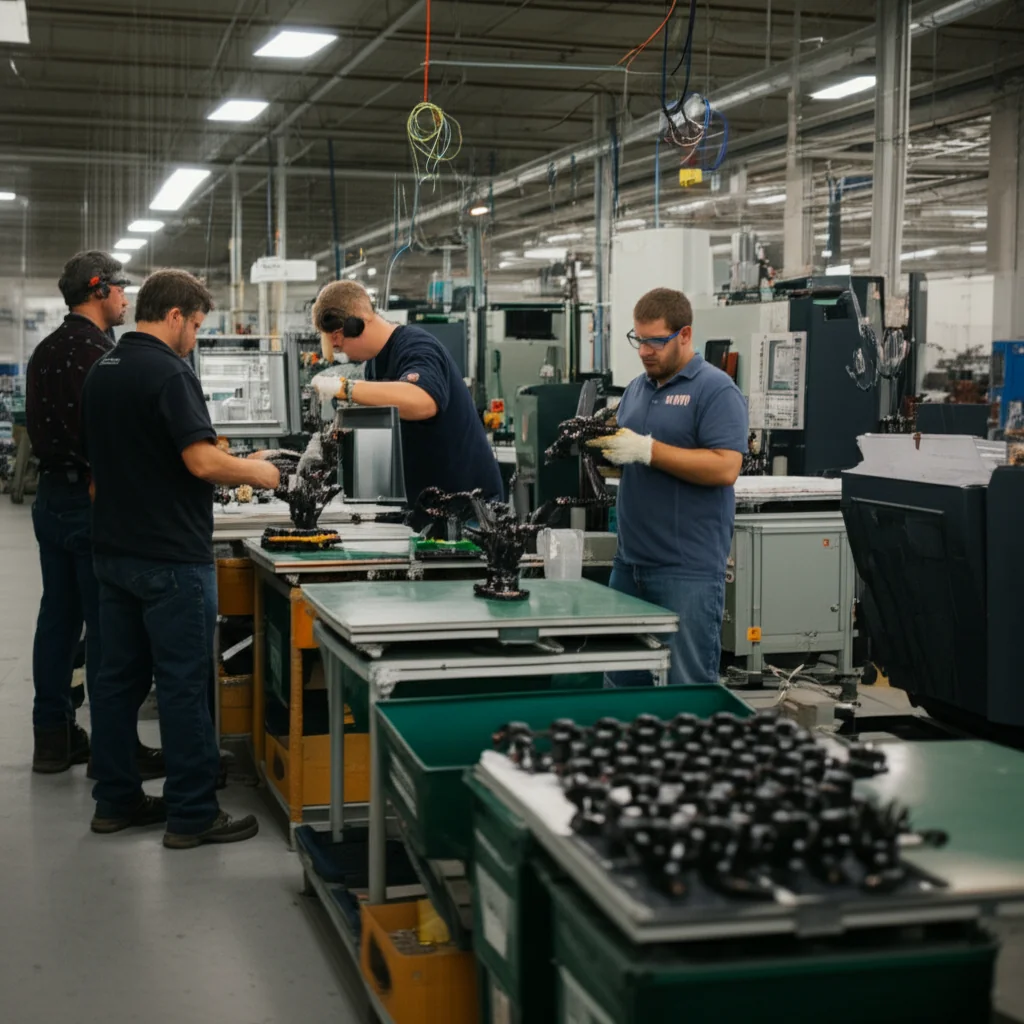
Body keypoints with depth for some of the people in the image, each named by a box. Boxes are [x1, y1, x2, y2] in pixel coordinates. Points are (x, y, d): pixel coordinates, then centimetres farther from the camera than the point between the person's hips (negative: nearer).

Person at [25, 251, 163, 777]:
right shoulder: (97, 353, -17)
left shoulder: (44, 351, 12)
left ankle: (52, 735, 21)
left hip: (51, 495, 9)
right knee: (106, 626, -3)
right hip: (92, 500, -9)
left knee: (58, 616, 14)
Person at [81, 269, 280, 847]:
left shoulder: (101, 372, 12)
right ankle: (193, 815, 3)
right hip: (171, 556, -9)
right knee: (184, 684, -2)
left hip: (115, 551, 9)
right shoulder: (168, 373, -16)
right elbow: (202, 460, -25)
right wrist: (255, 473, -7)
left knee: (120, 676, 13)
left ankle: (117, 800, 20)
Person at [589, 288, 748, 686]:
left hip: (688, 568, -7)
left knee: (689, 690, -2)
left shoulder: (716, 390, -8)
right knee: (623, 681, 12)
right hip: (629, 562, 7)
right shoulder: (636, 388, 15)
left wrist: (648, 449, -21)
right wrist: (602, 442, -2)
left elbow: (725, 468, -18)